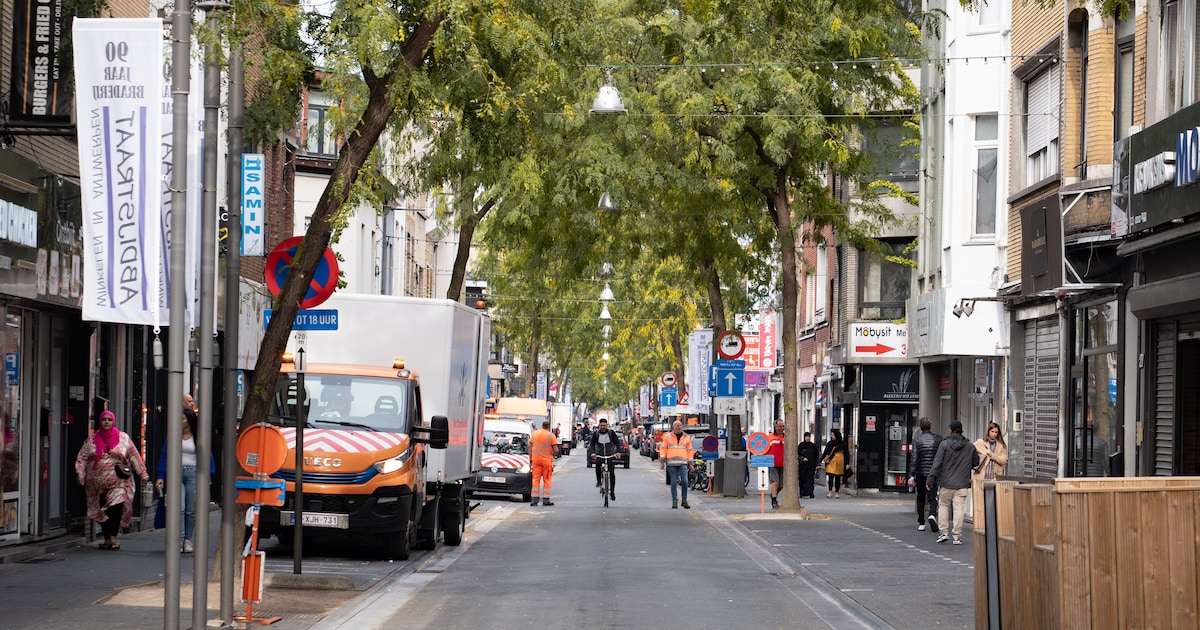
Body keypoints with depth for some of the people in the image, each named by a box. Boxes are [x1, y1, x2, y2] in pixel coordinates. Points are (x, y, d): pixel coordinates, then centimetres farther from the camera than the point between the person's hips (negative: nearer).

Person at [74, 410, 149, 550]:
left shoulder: (123, 438, 6)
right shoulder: (92, 439, 11)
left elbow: (134, 457, 5)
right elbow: (82, 457, 8)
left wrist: (142, 473, 2)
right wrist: (80, 474, -5)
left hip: (118, 482, -3)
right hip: (98, 483, 3)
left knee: (115, 508, -17)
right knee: (102, 511, 6)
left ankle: (113, 538, -12)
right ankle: (107, 539, 15)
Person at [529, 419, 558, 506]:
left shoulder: (534, 434, 4)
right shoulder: (551, 435, -8)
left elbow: (530, 447, 6)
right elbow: (556, 450, -11)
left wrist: (530, 459, 10)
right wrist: (553, 454, 11)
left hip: (536, 459, 3)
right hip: (547, 460, -3)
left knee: (536, 479, 8)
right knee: (547, 480, 5)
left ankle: (535, 499, 5)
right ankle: (546, 500, 4)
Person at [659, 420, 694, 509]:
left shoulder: (686, 437, 13)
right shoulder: (667, 437, 10)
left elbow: (689, 451, 15)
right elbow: (663, 449, 8)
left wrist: (690, 464, 10)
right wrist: (662, 462, 0)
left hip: (683, 463, 1)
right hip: (671, 463, -1)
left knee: (684, 481, -11)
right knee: (673, 482, -1)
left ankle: (684, 501, 0)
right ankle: (674, 502, 3)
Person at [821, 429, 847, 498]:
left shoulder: (842, 444, 2)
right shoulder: (829, 443, 8)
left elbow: (845, 454, 2)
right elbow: (825, 453, 8)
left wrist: (846, 464, -5)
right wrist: (821, 461, 0)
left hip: (839, 462, -1)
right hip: (831, 462, 1)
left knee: (837, 478, 4)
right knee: (830, 477, -12)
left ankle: (837, 492, 11)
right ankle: (830, 492, -16)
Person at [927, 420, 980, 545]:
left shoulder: (944, 444, -7)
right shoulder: (970, 446, 2)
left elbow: (937, 464, -10)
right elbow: (976, 464, 11)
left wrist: (930, 481, -7)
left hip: (946, 483, -1)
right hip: (962, 484, 2)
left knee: (943, 505, 13)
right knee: (959, 509, 2)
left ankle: (943, 533, 9)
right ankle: (957, 536, 1)